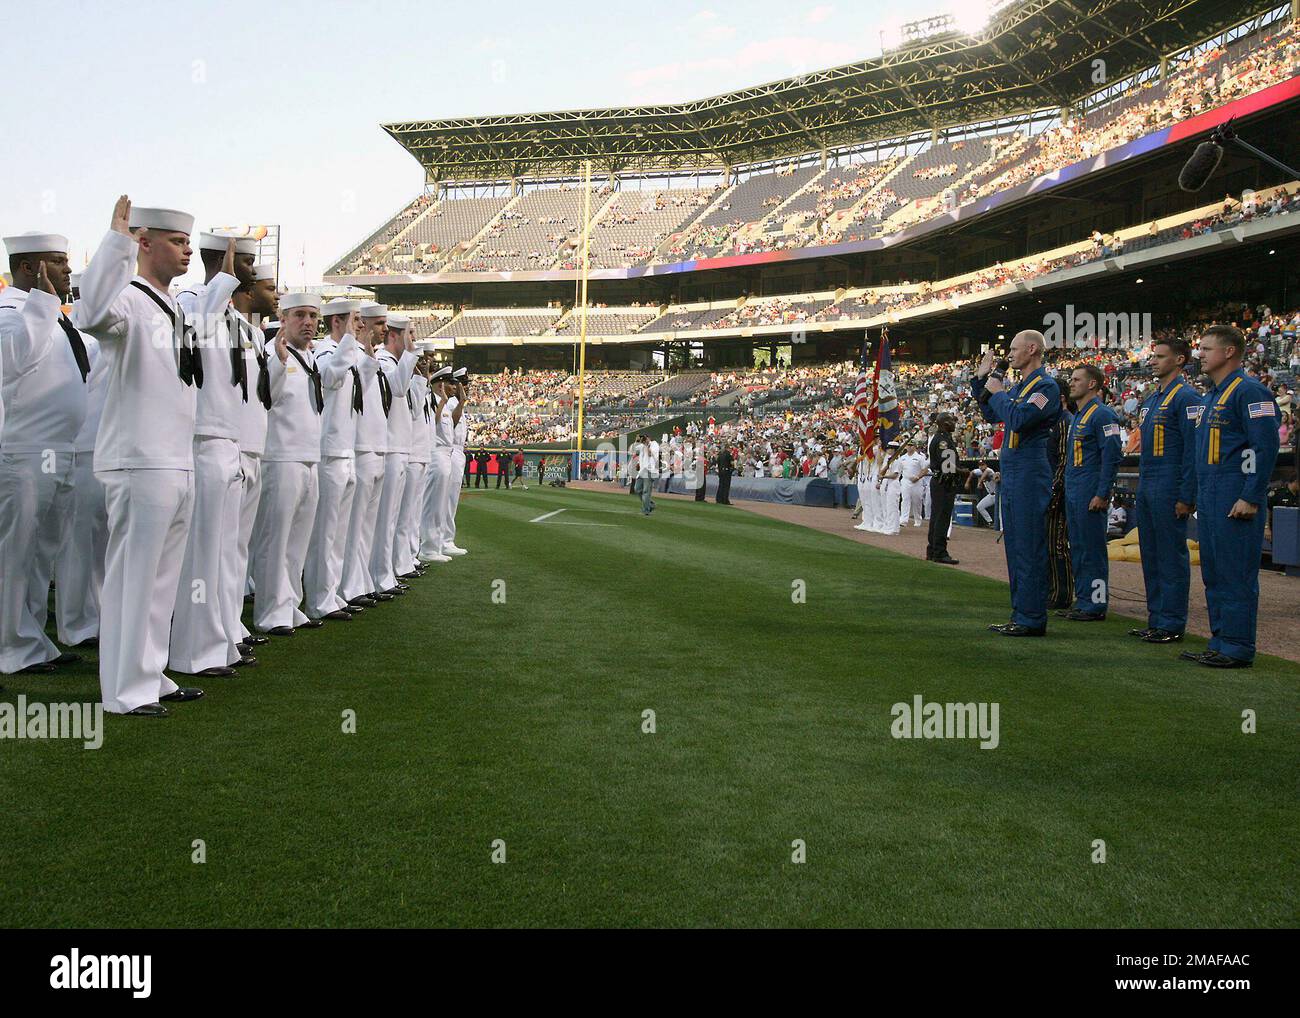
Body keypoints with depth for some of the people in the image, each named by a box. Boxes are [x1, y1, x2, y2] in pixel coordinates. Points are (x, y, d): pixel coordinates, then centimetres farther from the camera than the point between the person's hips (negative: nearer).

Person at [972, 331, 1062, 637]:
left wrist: (997, 393, -9)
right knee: (1015, 546, 12)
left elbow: (1019, 420, -24)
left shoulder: (1046, 386, -11)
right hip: (1011, 474, 10)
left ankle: (1033, 619, -3)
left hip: (1029, 475, -10)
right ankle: (1020, 615, 18)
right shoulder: (1018, 387, 18)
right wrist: (981, 380, 22)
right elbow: (993, 415, 29)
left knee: (1029, 548, -7)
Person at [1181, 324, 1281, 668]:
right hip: (1209, 499, 10)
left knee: (1236, 574, -6)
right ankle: (1220, 643, 19)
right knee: (1213, 573, 12)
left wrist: (1251, 498, -21)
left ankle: (1238, 649, -1)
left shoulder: (1249, 391, -10)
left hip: (1235, 500, -10)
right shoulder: (1210, 398, 19)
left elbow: (1267, 447, -16)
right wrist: (1197, 495, 20)